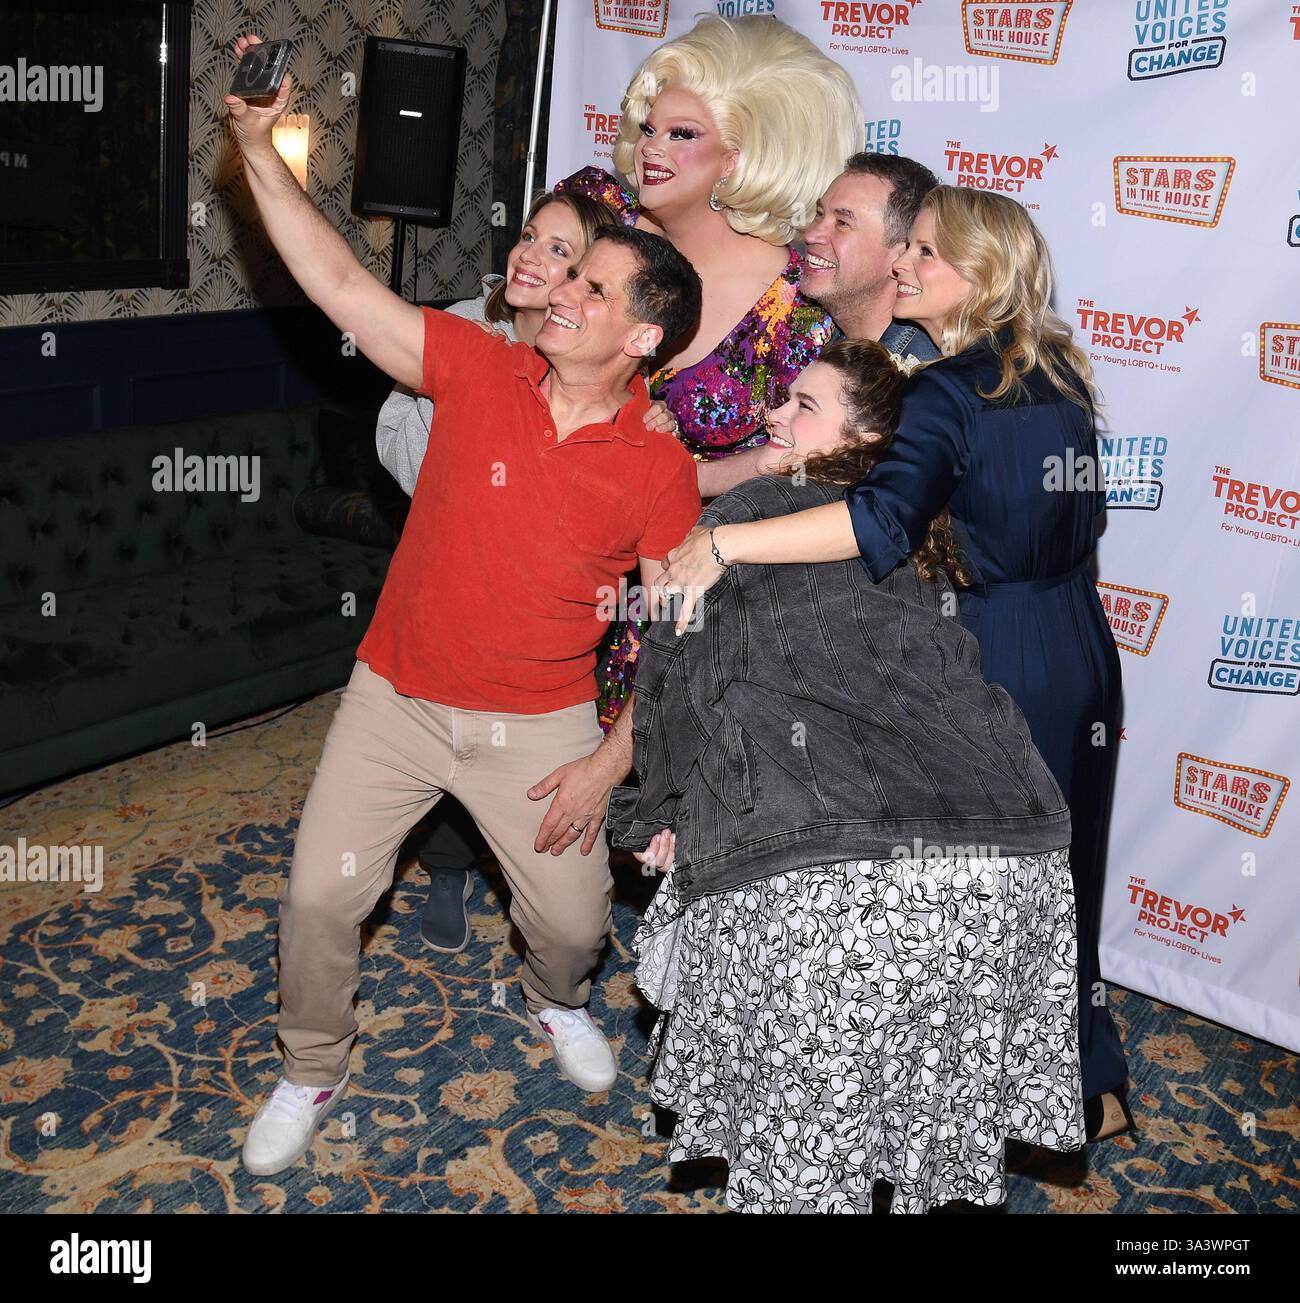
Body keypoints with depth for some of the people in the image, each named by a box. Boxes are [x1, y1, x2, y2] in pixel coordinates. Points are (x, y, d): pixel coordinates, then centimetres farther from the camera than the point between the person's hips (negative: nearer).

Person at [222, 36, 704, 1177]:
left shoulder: (661, 471, -12)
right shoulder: (482, 370, -9)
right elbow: (342, 285, -12)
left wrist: (612, 760, -10)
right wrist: (260, 146, -19)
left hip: (541, 725, -1)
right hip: (395, 698, 1)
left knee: (574, 917, 5)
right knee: (321, 892, 1)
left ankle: (558, 1000, 44)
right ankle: (314, 1070, 29)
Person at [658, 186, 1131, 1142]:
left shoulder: (946, 393, -17)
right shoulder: (1060, 376, 6)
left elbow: (885, 521, -34)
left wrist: (721, 542, -34)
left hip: (999, 661, -8)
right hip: (1084, 651, 8)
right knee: (1056, 871, 20)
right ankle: (1094, 1089, 34)